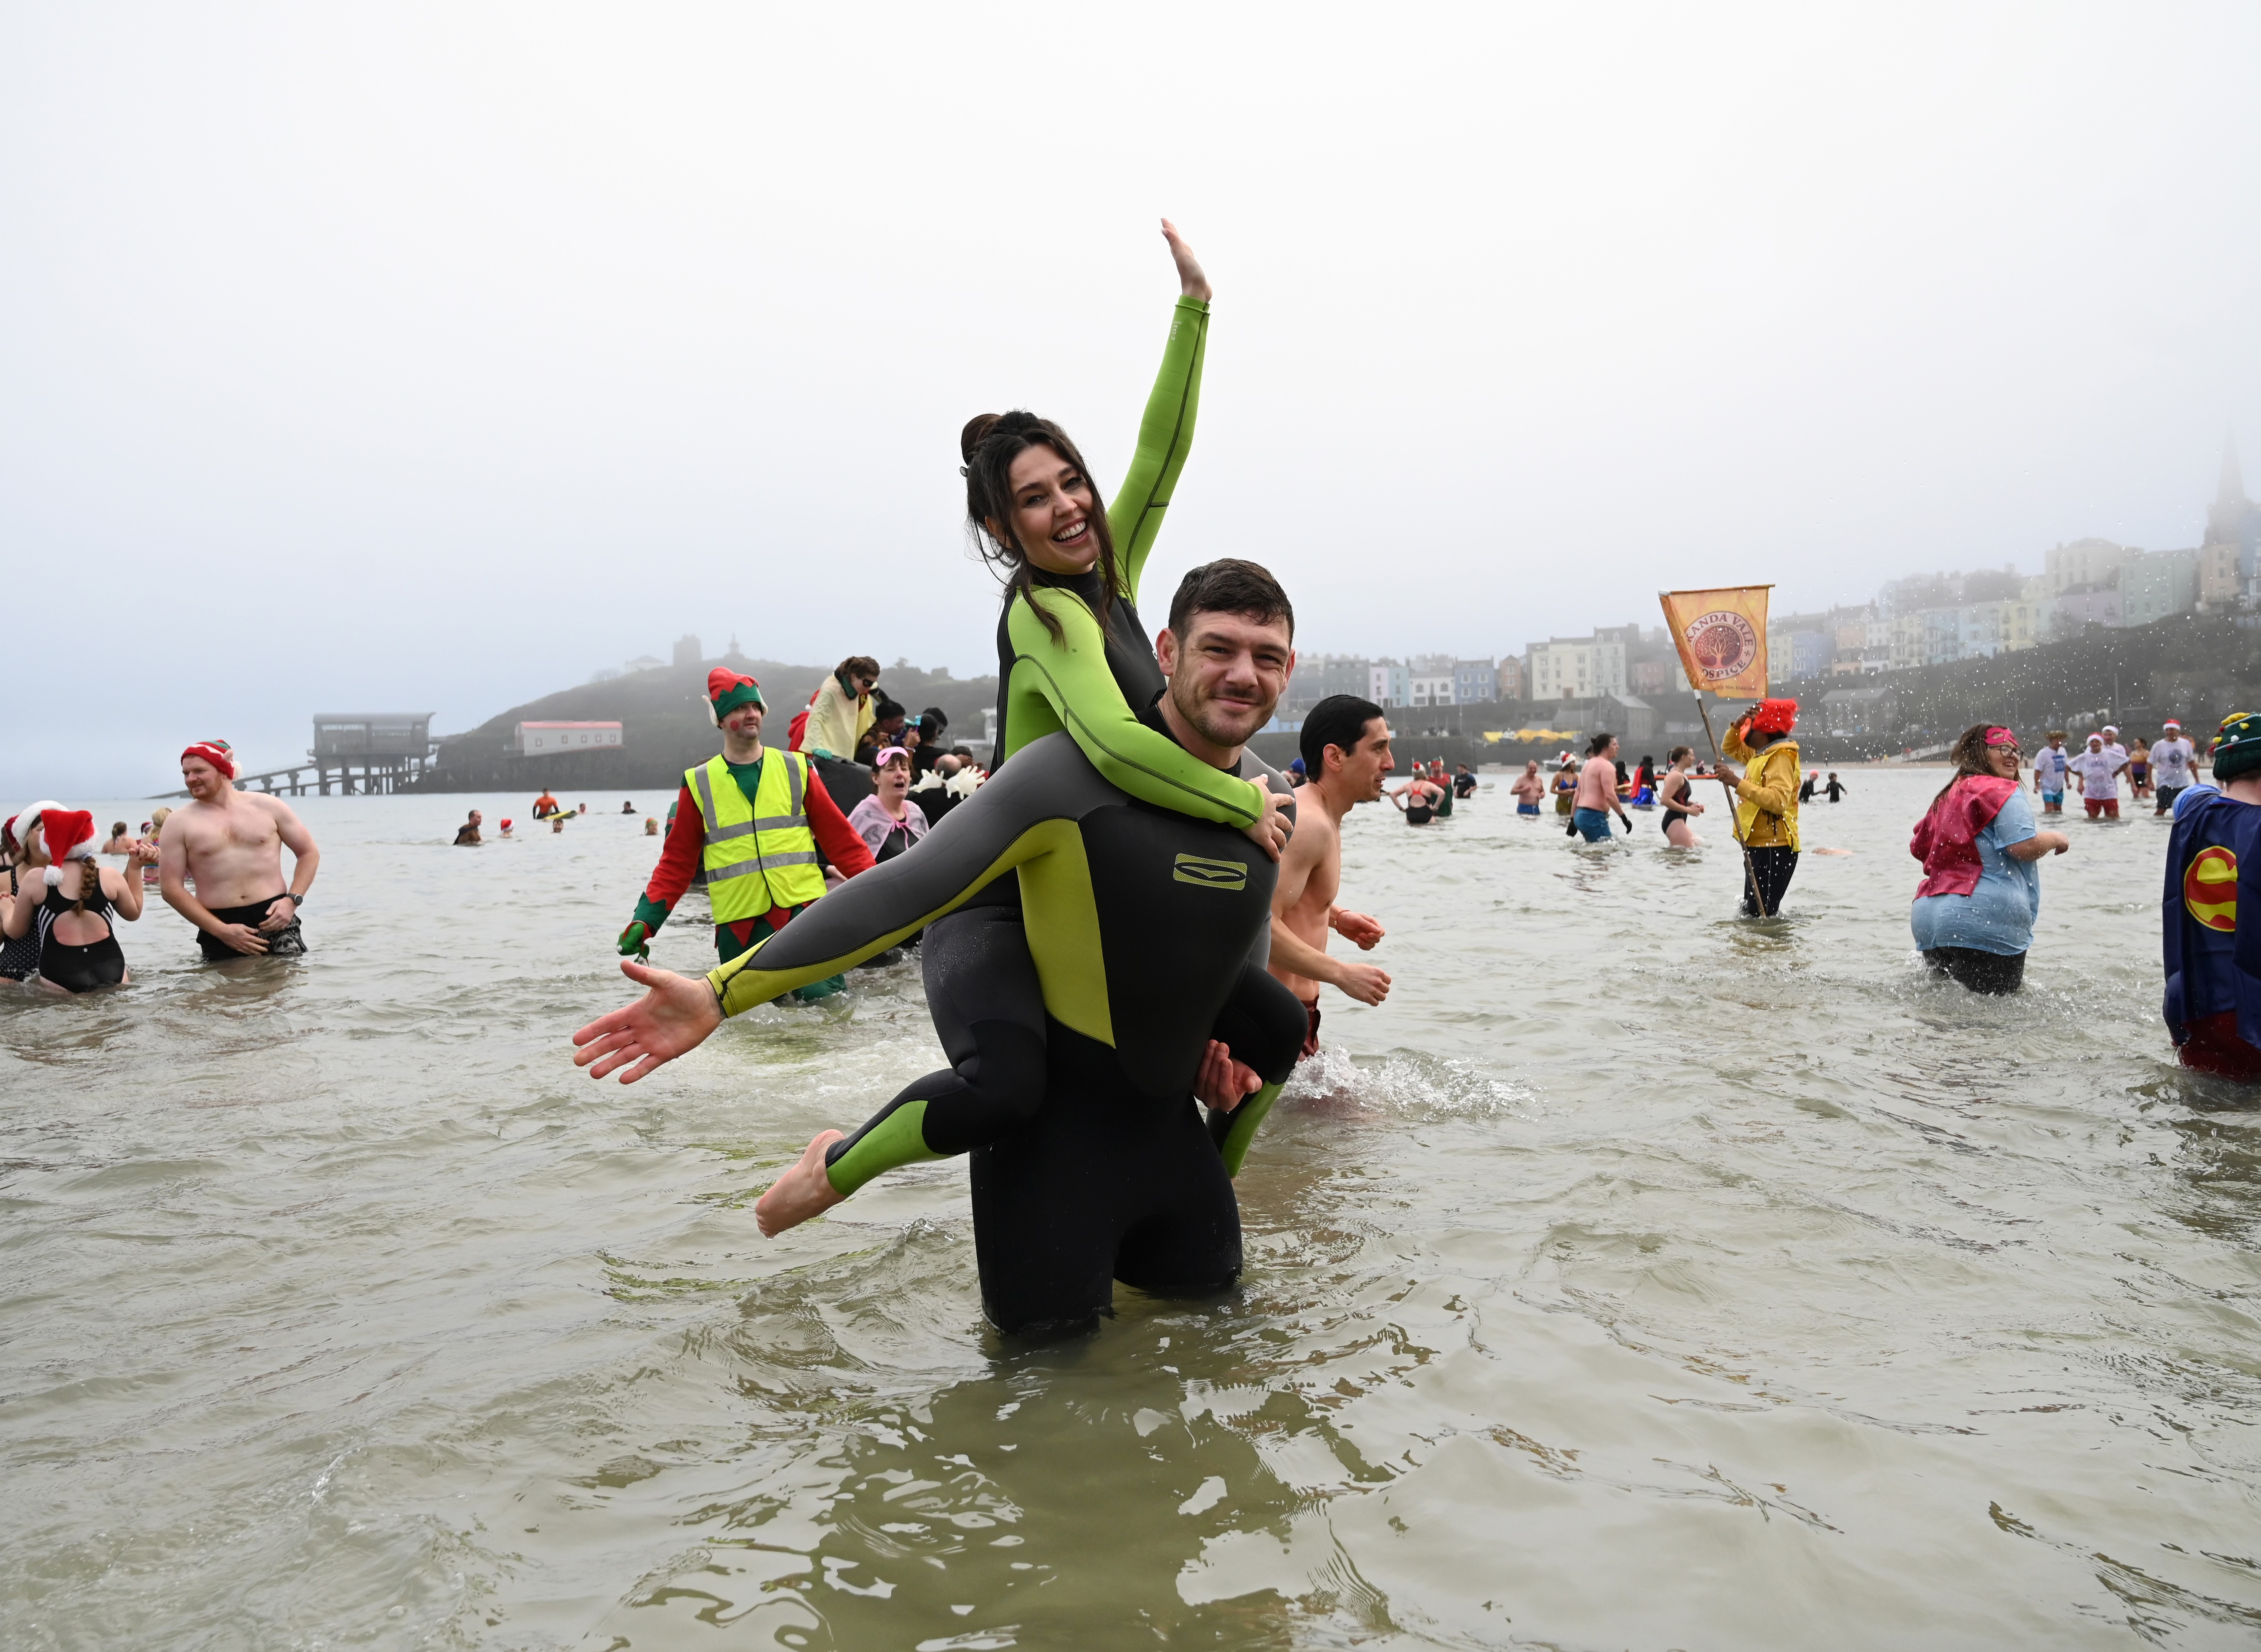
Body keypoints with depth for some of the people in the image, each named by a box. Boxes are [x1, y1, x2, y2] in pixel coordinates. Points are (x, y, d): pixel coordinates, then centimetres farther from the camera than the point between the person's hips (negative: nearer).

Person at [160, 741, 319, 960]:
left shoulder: (267, 806, 6)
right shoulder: (179, 823, 3)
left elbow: (309, 853, 12)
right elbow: (171, 888, 0)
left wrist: (292, 900, -4)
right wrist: (221, 931, -9)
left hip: (275, 920, 0)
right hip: (219, 928, 0)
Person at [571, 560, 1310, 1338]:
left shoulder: (1271, 803, -3)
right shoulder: (1075, 769, -23)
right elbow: (906, 891, -26)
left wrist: (1221, 1043, 5)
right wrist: (721, 993, -29)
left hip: (1162, 1104, 6)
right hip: (1053, 1097, -6)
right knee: (1050, 1325, 5)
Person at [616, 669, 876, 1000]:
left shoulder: (796, 769, 7)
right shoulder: (699, 784, 6)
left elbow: (839, 837, 8)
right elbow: (676, 863, 10)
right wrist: (645, 921, 0)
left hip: (804, 912, 0)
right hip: (738, 927, 0)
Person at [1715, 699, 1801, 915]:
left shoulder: (1781, 757, -15)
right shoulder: (1761, 753, 15)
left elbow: (1778, 800, -30)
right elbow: (1731, 747, 32)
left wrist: (1737, 783, -33)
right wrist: (1739, 724, 12)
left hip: (1773, 849, -11)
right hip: (1759, 846, 11)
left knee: (1760, 916, -16)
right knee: (1751, 912, 13)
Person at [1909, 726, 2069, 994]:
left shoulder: (1947, 795, 20)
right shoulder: (2002, 791, -5)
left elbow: (1919, 847, 27)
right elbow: (2025, 846, -15)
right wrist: (2056, 839, 4)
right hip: (1986, 920, -8)